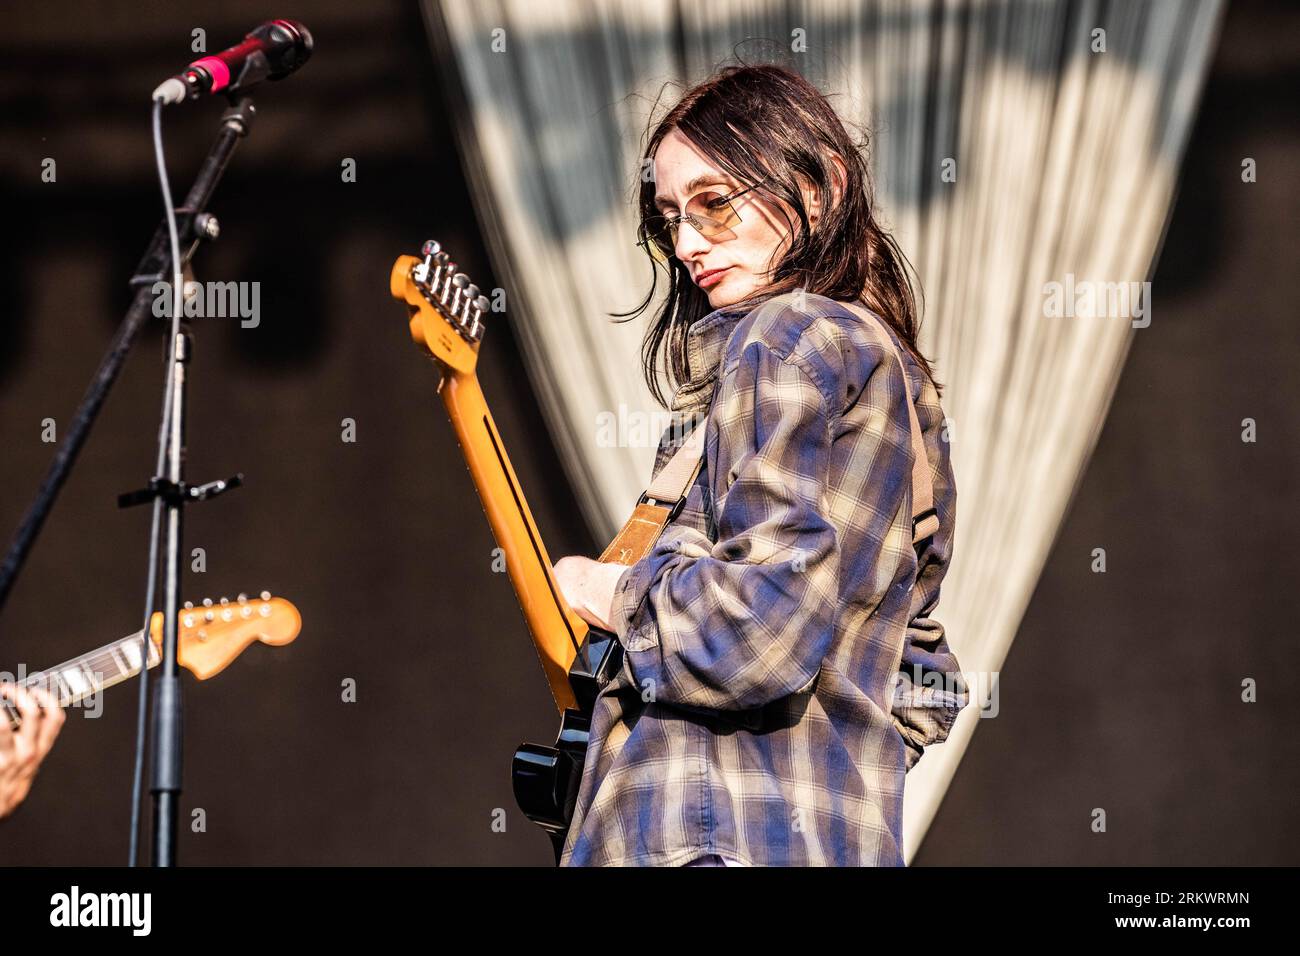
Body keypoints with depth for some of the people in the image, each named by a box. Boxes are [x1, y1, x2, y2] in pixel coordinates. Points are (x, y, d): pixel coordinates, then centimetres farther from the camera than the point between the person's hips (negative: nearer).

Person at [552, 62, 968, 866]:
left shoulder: (791, 340, -9)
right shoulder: (900, 378, 20)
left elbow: (762, 625, -21)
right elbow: (923, 688, 23)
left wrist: (611, 591, -5)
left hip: (721, 836, -10)